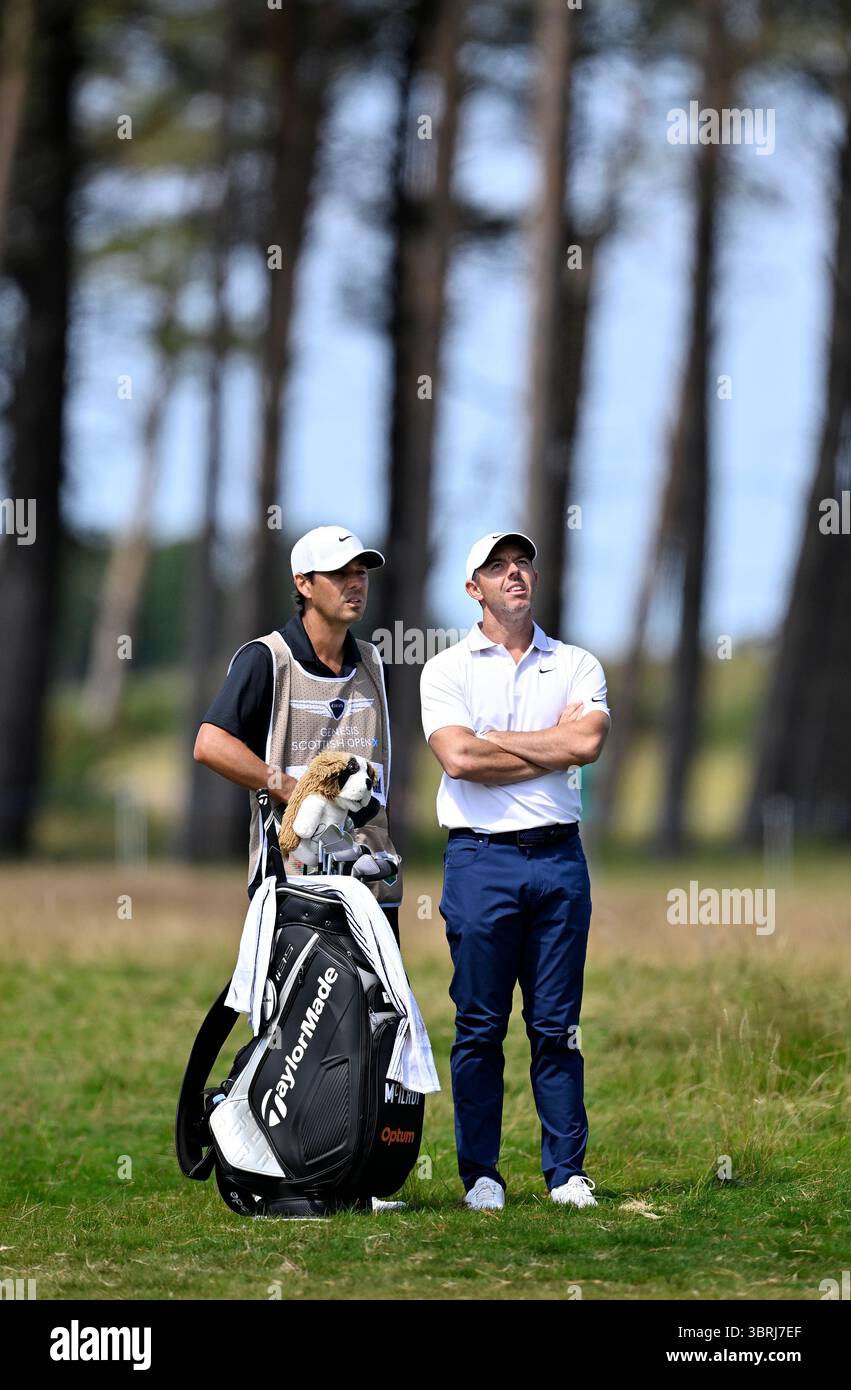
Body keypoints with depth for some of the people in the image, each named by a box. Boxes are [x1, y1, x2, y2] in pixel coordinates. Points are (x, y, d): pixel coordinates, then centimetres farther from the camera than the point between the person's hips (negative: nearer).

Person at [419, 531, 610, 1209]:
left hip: (559, 856, 2)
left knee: (557, 1026, 4)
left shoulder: (577, 665, 11)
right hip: (480, 856, -2)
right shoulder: (447, 669, 4)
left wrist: (493, 741, -5)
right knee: (480, 1026, 0)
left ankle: (567, 1171, 8)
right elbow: (458, 758, -12)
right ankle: (480, 1173, 6)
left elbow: (588, 742, -7)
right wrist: (552, 747, -6)